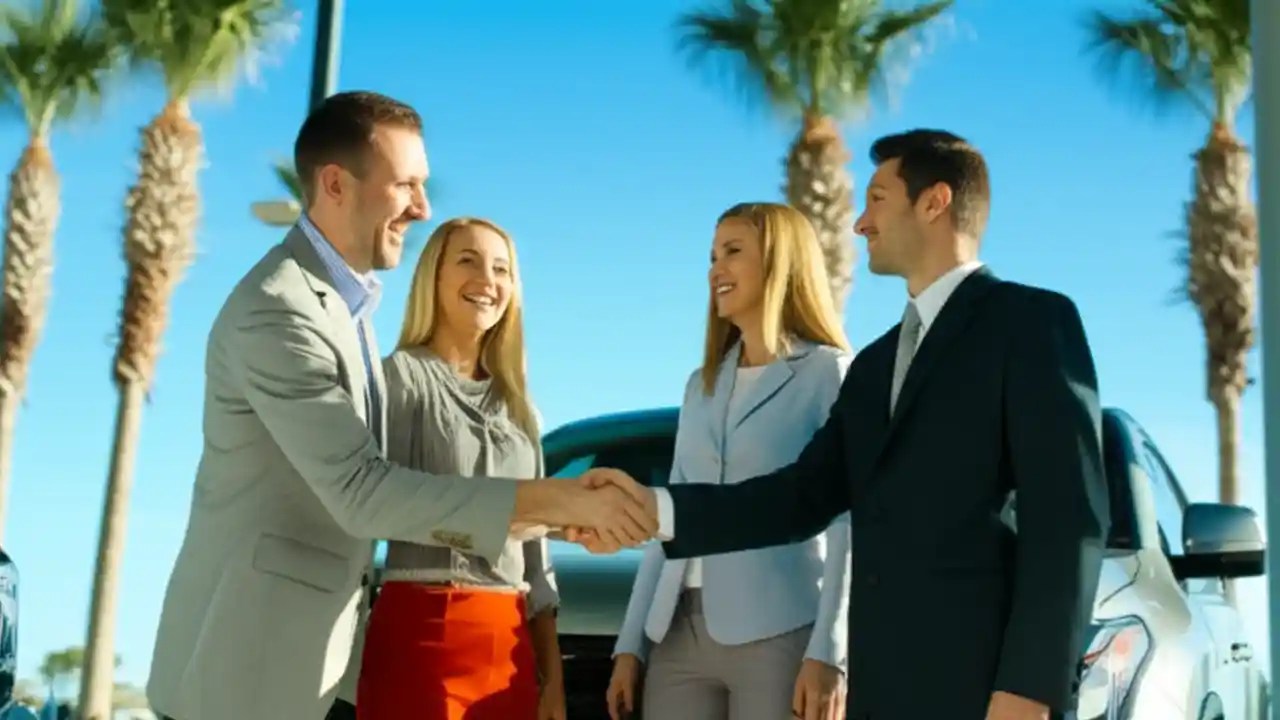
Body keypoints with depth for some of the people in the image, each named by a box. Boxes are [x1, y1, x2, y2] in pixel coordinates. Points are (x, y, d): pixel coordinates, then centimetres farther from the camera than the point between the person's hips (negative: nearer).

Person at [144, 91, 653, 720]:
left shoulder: (342, 298, 12)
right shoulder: (278, 312, -19)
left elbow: (364, 481, 9)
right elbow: (360, 490, -26)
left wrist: (554, 512, -1)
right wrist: (560, 500, -27)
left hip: (308, 656, 9)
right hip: (250, 661, -9)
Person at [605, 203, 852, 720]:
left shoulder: (827, 371, 0)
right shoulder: (702, 383, 18)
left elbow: (847, 524, -7)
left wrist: (828, 652, -15)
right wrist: (631, 643, 13)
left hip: (777, 634, -6)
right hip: (680, 633, 6)